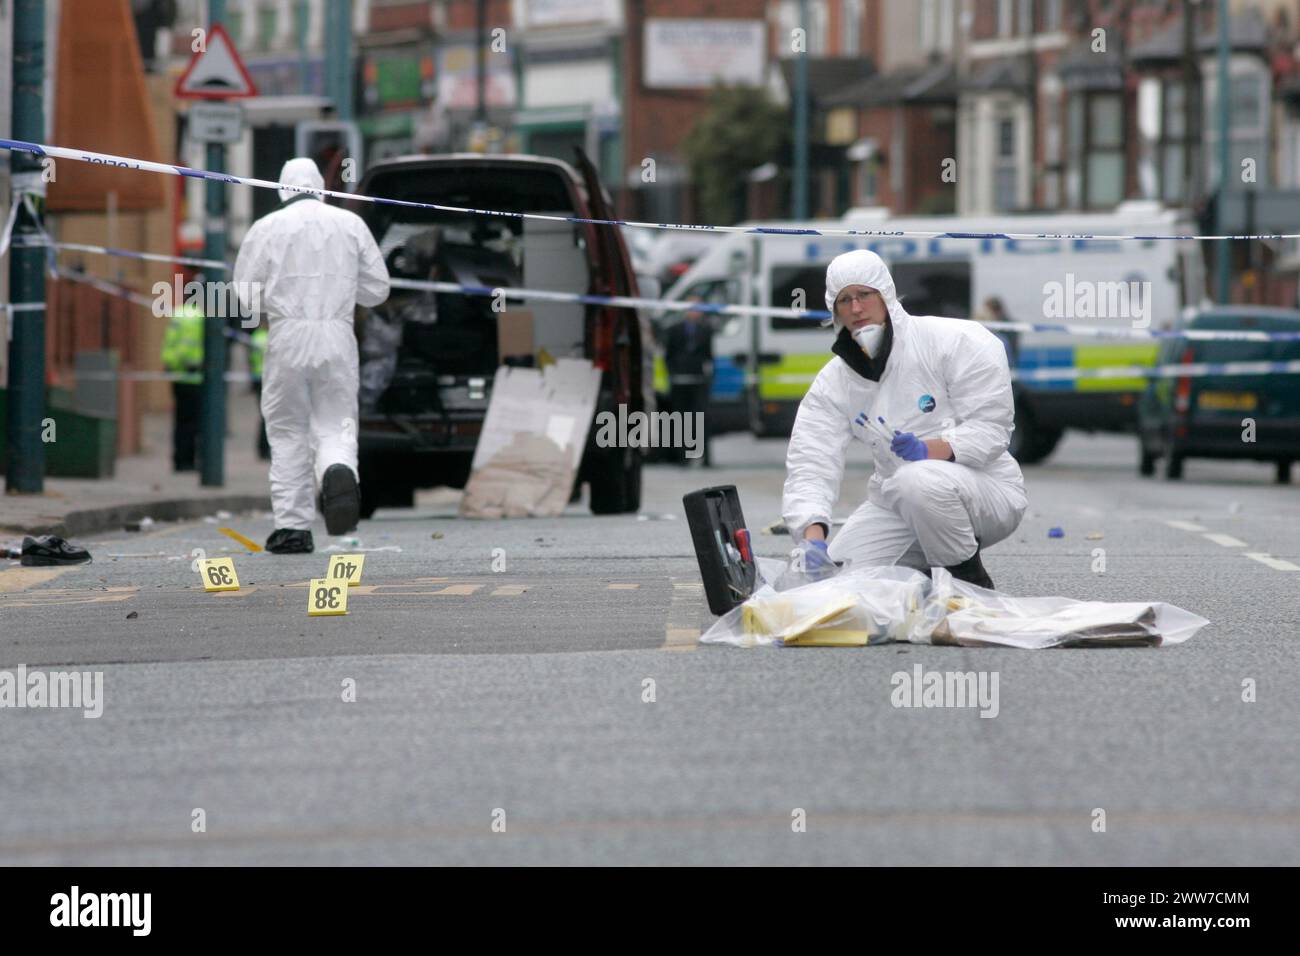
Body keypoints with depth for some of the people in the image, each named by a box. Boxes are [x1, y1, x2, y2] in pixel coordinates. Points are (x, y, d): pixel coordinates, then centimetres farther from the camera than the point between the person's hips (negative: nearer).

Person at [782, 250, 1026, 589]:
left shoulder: (955, 341, -14)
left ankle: (972, 583, -14)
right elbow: (810, 462, -13)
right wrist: (812, 534, -32)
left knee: (918, 481, -38)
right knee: (836, 571, -13)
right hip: (897, 503, 5)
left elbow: (990, 428, -17)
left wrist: (930, 450, -36)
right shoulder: (833, 381, -1)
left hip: (986, 490, -5)